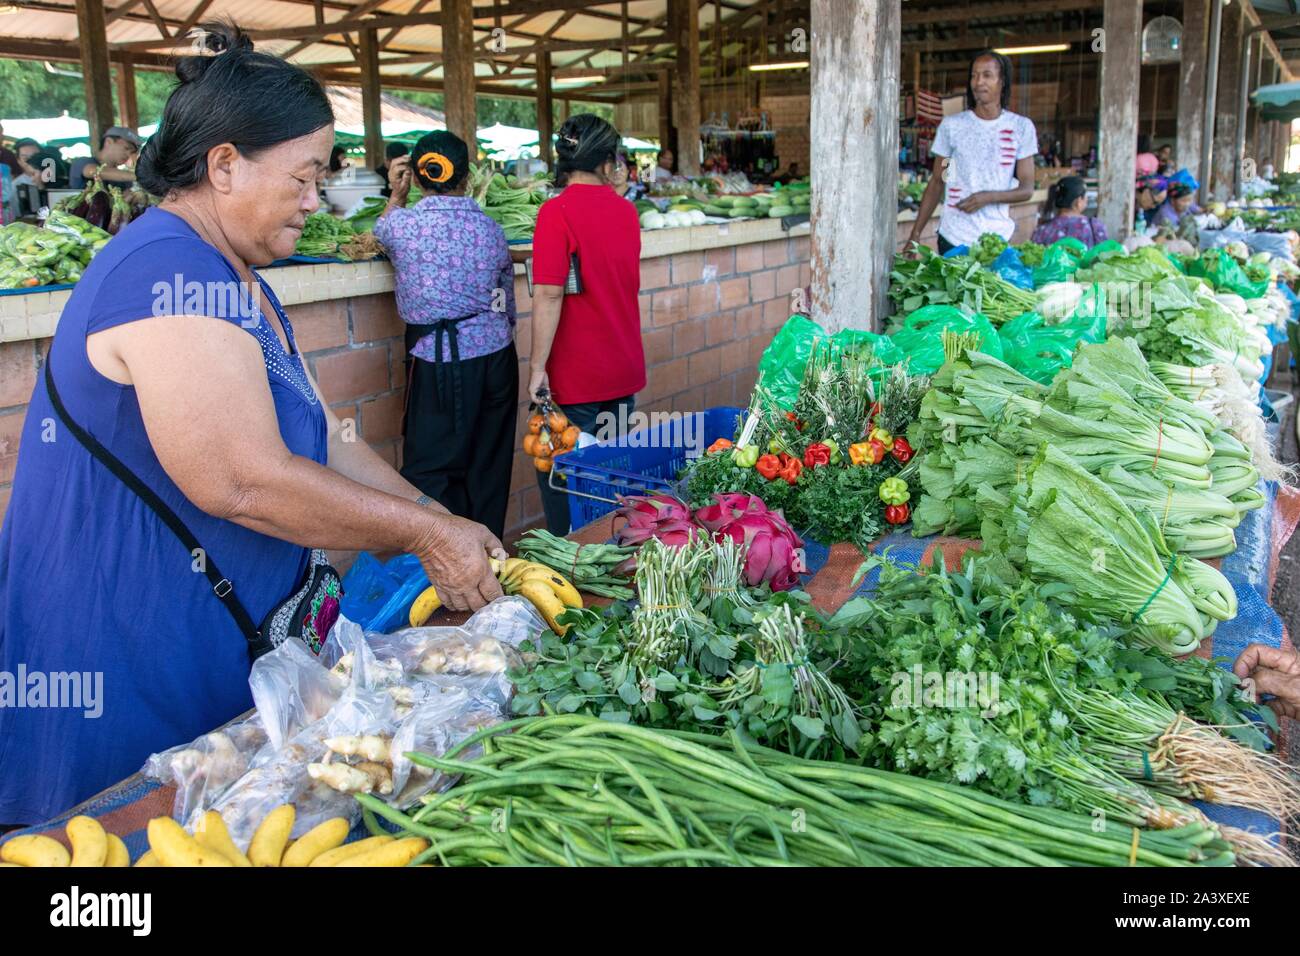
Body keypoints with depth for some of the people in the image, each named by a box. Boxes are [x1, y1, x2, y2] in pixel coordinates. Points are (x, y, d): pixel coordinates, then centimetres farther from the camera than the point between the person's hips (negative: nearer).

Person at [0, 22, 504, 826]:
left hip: (226, 644, 10)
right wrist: (424, 533, -18)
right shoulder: (167, 276, -21)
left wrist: (437, 522, 5)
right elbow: (242, 483, -28)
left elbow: (323, 441, 13)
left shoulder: (236, 280, 13)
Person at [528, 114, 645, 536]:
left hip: (575, 376, -6)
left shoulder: (557, 212, -14)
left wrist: (538, 367, -15)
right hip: (624, 372, 7)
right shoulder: (626, 211, 5)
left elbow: (549, 295, -20)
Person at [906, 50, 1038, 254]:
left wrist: (988, 197, -17)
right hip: (953, 238, 0)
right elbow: (936, 183, 6)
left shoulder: (1022, 127, 1)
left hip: (998, 238, 0)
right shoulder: (952, 125, 2)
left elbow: (1027, 189, 1)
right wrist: (915, 234, -1)